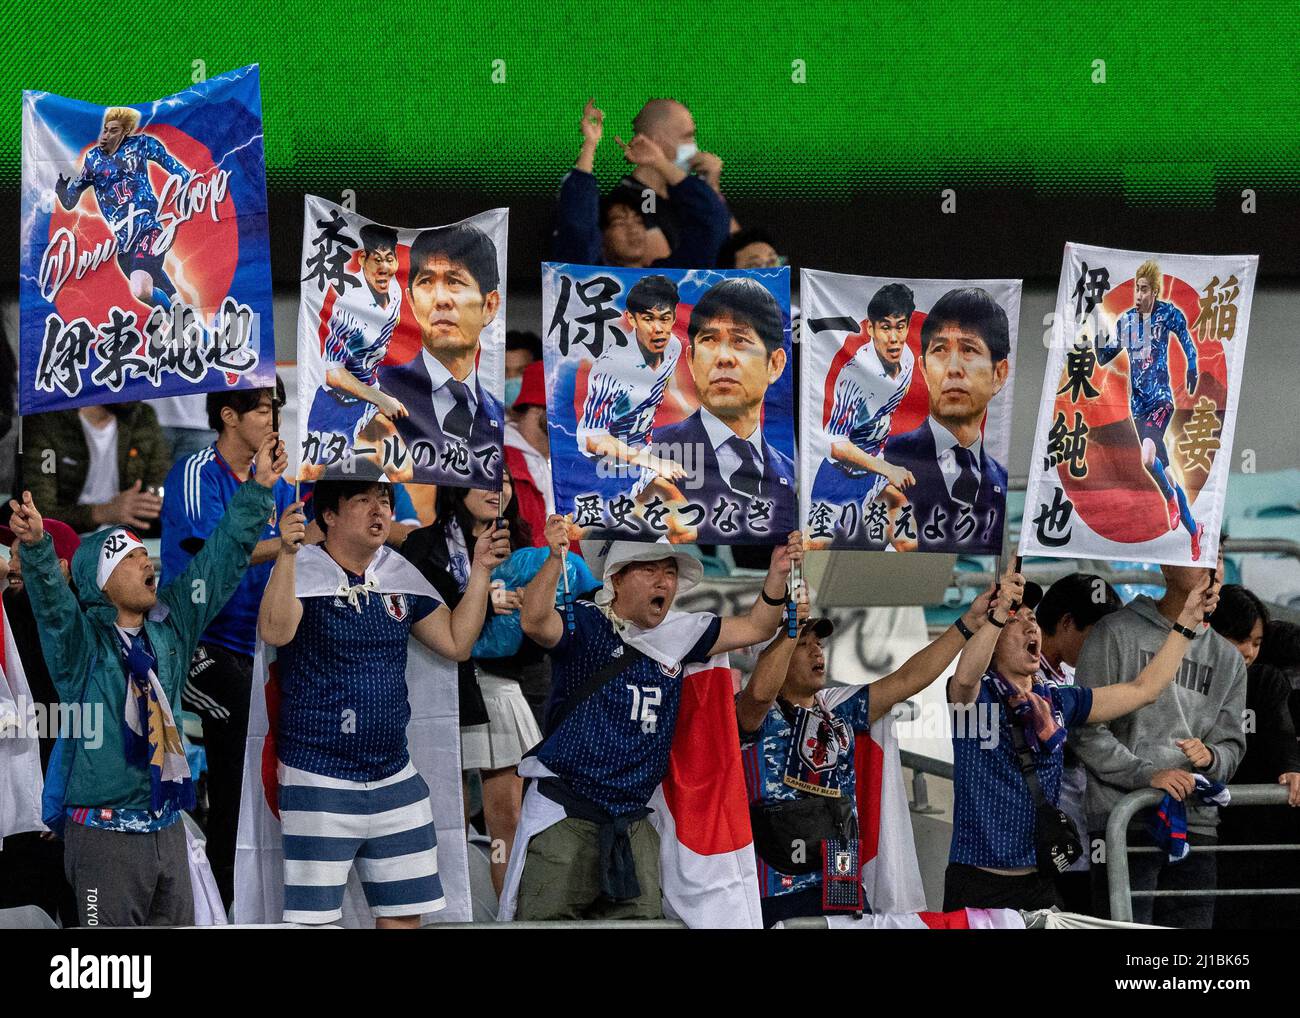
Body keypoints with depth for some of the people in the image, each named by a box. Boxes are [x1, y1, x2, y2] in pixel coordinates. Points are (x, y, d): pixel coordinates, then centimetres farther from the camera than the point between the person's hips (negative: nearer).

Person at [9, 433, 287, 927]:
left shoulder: (171, 624, 7)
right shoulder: (80, 641, -9)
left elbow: (222, 557, 13)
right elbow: (51, 597, -29)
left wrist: (258, 488, 11)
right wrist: (35, 547, -48)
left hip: (168, 829, 6)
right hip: (107, 835, -6)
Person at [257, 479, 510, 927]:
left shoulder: (400, 575, 10)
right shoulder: (303, 569, -9)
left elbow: (456, 642, 11)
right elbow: (275, 632, -27)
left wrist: (480, 570, 3)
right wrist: (287, 554, -37)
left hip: (395, 777, 6)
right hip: (319, 779, -6)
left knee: (405, 912, 10)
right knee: (313, 918, -6)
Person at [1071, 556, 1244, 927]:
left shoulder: (1228, 659, 19)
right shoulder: (1116, 632, 2)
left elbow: (1232, 744, 16)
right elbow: (1087, 729, -5)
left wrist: (1210, 757, -9)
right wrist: (1146, 774, -16)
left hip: (1196, 825, 5)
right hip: (1125, 823, -5)